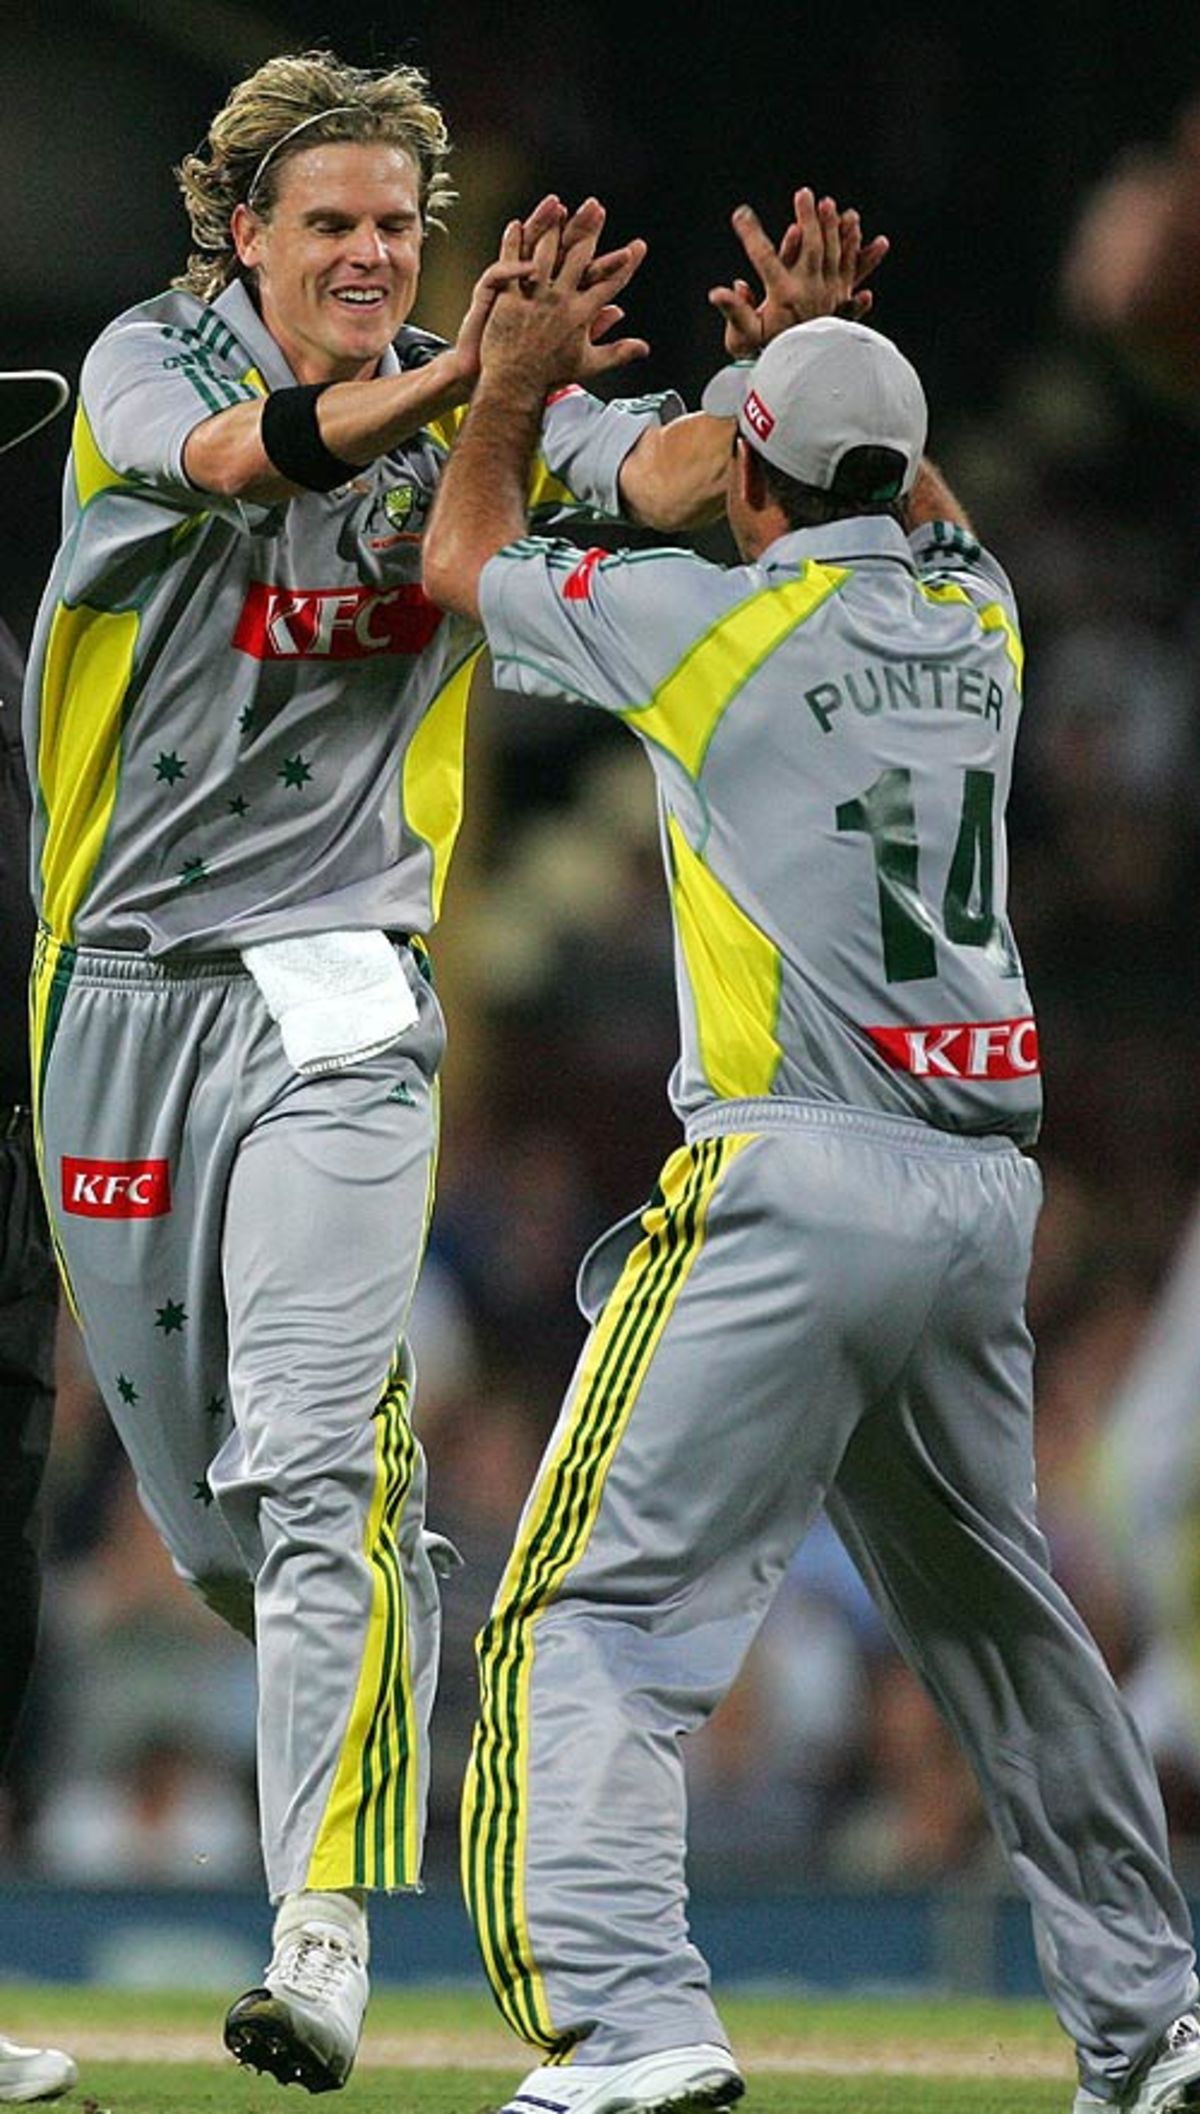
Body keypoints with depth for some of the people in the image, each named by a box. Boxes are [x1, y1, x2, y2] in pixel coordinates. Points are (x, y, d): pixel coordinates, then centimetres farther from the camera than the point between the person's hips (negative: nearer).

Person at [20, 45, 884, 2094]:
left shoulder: (475, 422, 4)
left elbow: (668, 477, -13)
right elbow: (245, 455, -24)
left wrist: (776, 380, -34)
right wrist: (453, 375, -41)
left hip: (332, 982, -1)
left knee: (320, 1465, -18)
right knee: (198, 1509, 9)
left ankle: (322, 1942, -24)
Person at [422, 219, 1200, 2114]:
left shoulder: (718, 620, -4)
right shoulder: (977, 622, 12)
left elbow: (464, 558, 15)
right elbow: (932, 521, 40)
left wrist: (516, 382, 28)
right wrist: (832, 345, 45)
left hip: (797, 1188, -7)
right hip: (987, 1191, 7)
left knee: (599, 1609, -10)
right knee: (997, 1611, 21)